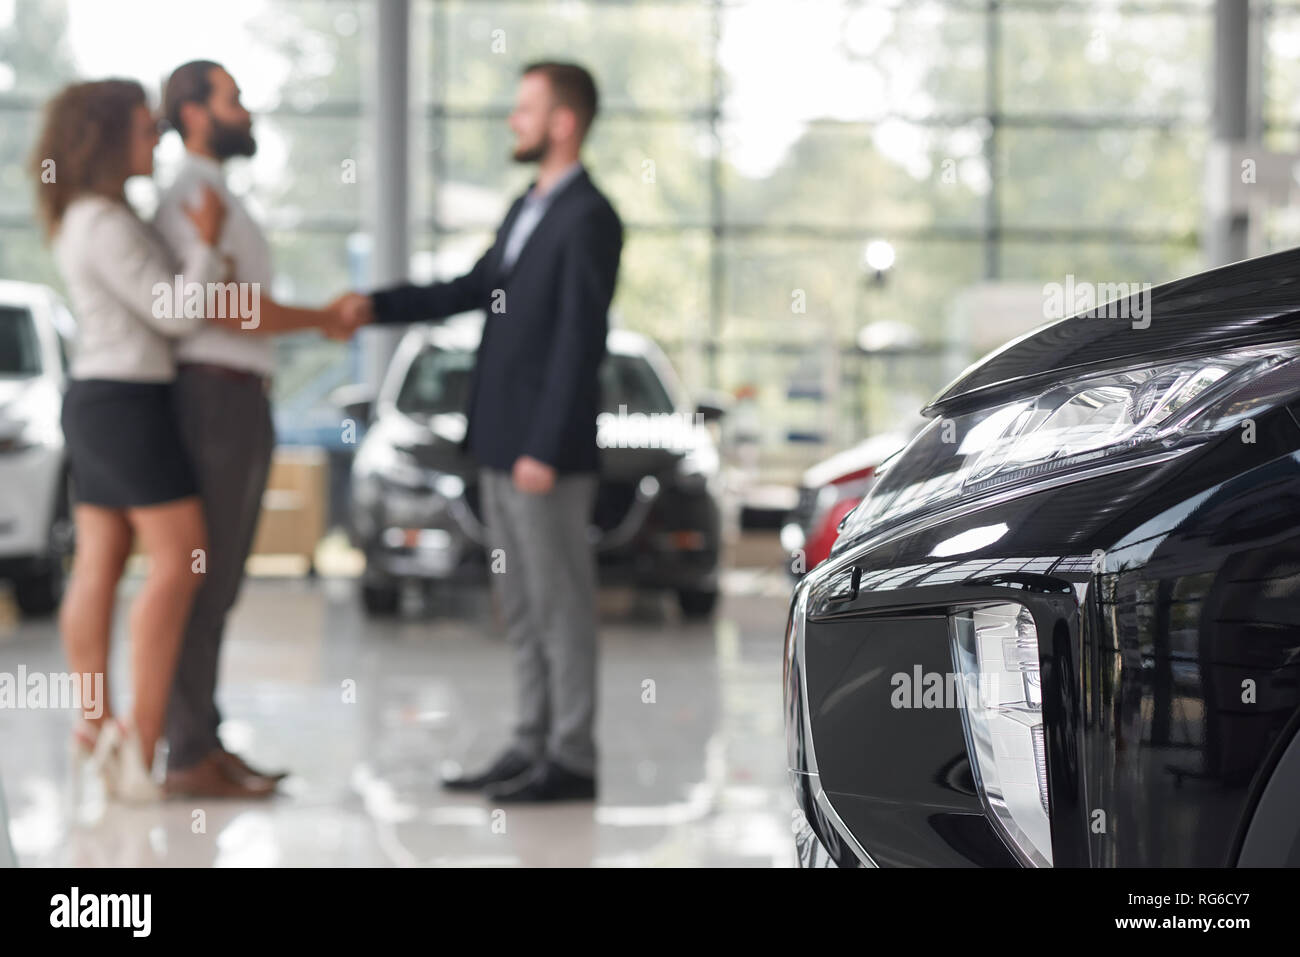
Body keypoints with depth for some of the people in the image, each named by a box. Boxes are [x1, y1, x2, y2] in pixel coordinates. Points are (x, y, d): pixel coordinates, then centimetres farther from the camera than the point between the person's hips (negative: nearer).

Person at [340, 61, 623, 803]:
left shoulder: (588, 219, -13)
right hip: (501, 445, 9)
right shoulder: (529, 209, 15)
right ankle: (534, 748, 19)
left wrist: (544, 450, -20)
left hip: (546, 450, -9)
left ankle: (572, 761, 3)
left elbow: (580, 343, -18)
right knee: (524, 609, 12)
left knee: (561, 605, -2)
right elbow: (476, 290, 18)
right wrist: (377, 306, 7)